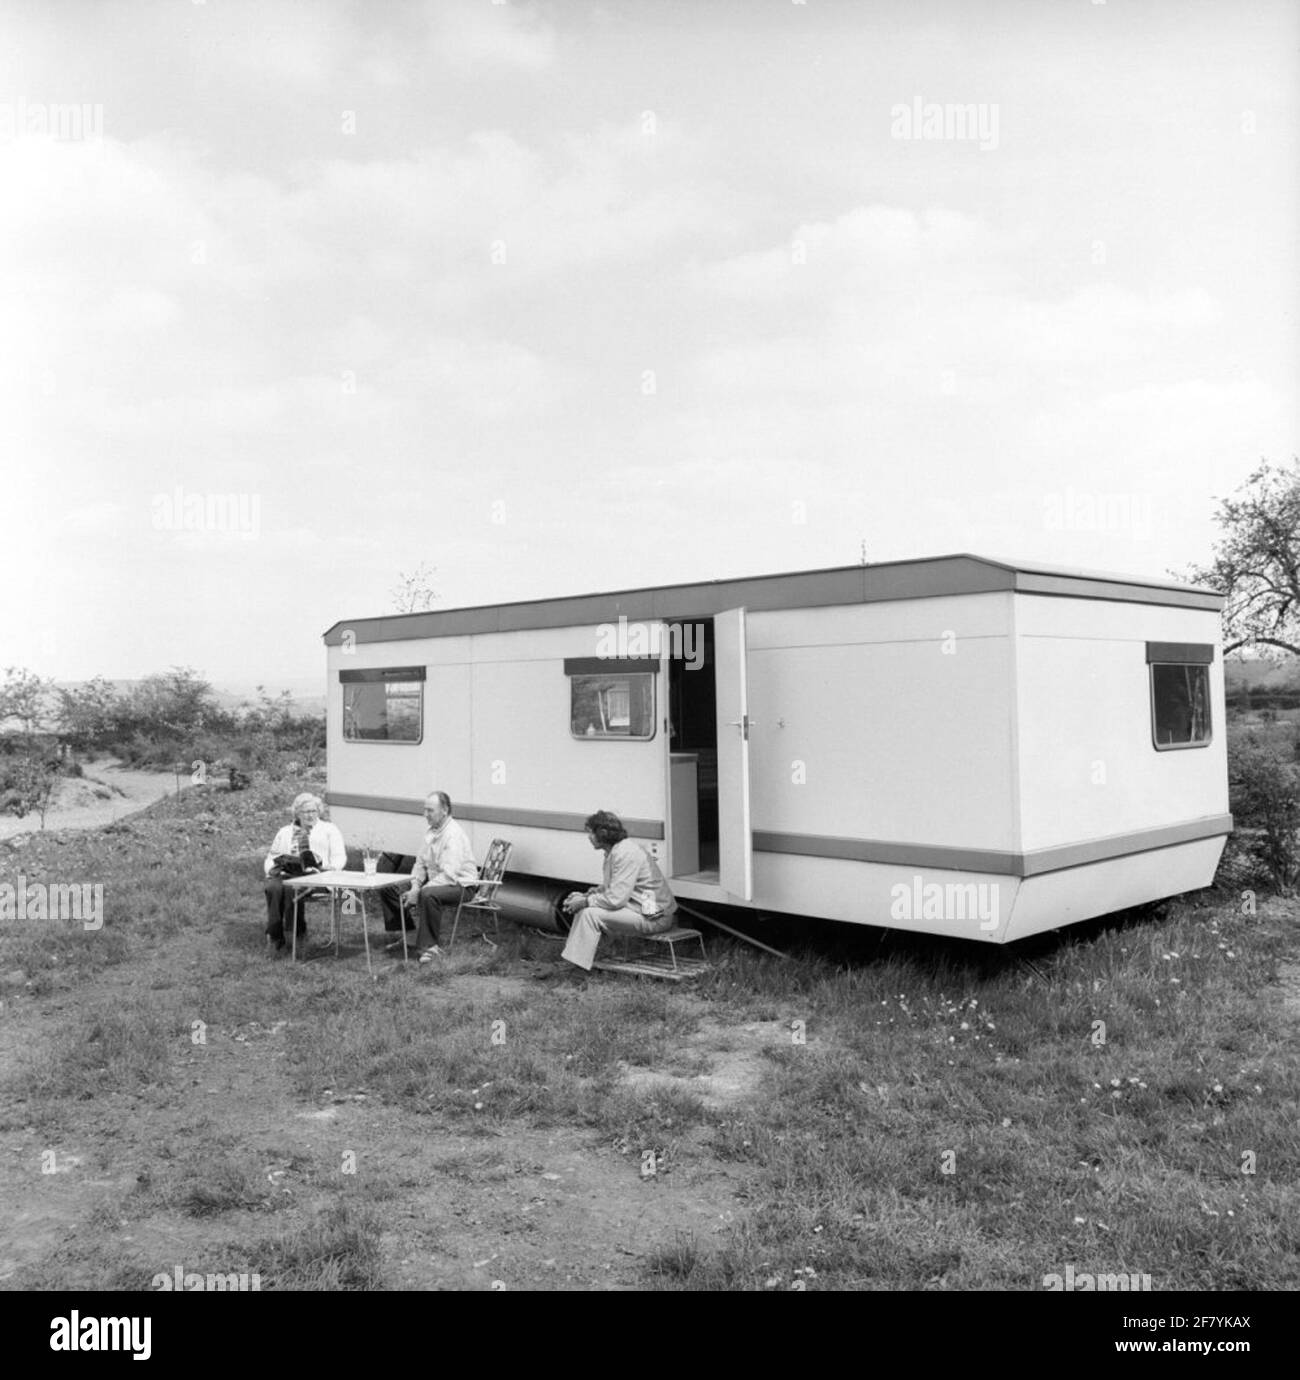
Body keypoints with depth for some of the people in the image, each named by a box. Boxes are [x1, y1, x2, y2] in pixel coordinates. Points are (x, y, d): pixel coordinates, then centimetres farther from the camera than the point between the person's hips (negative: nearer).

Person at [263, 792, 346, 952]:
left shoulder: (329, 830, 20)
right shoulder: (284, 832, 29)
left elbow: (339, 858, 9)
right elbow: (271, 857, 23)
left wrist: (327, 867, -13)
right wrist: (271, 869, -1)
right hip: (285, 874, 3)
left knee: (292, 888, -36)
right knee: (273, 888, -33)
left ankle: (297, 930, -24)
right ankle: (275, 935, -30)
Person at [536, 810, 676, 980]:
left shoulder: (626, 854, -22)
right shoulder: (614, 852, 12)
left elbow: (616, 899, -26)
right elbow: (608, 888, 21)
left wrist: (585, 901, -14)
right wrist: (584, 895, 5)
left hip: (654, 917, -11)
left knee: (590, 914, -18)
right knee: (584, 909, 8)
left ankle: (574, 965, -9)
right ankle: (569, 961, 5)